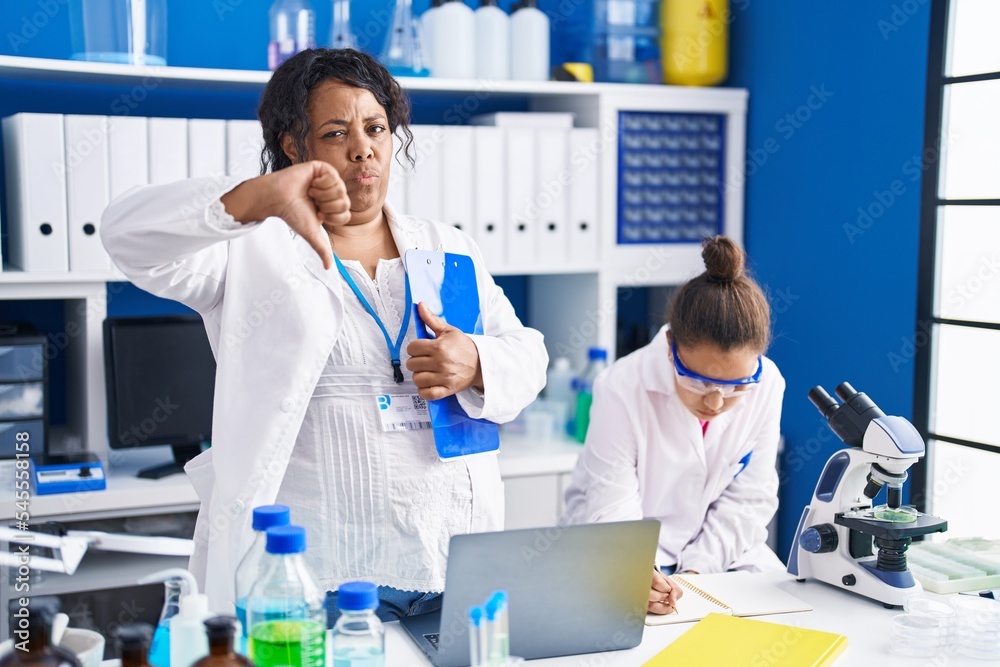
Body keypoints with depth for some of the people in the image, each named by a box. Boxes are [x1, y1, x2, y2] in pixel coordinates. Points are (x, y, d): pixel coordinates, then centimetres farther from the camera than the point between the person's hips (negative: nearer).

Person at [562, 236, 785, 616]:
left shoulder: (766, 386, -11)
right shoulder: (623, 391, -22)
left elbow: (749, 498, -4)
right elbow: (611, 515, -22)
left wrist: (696, 569, -14)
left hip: (717, 552, 4)